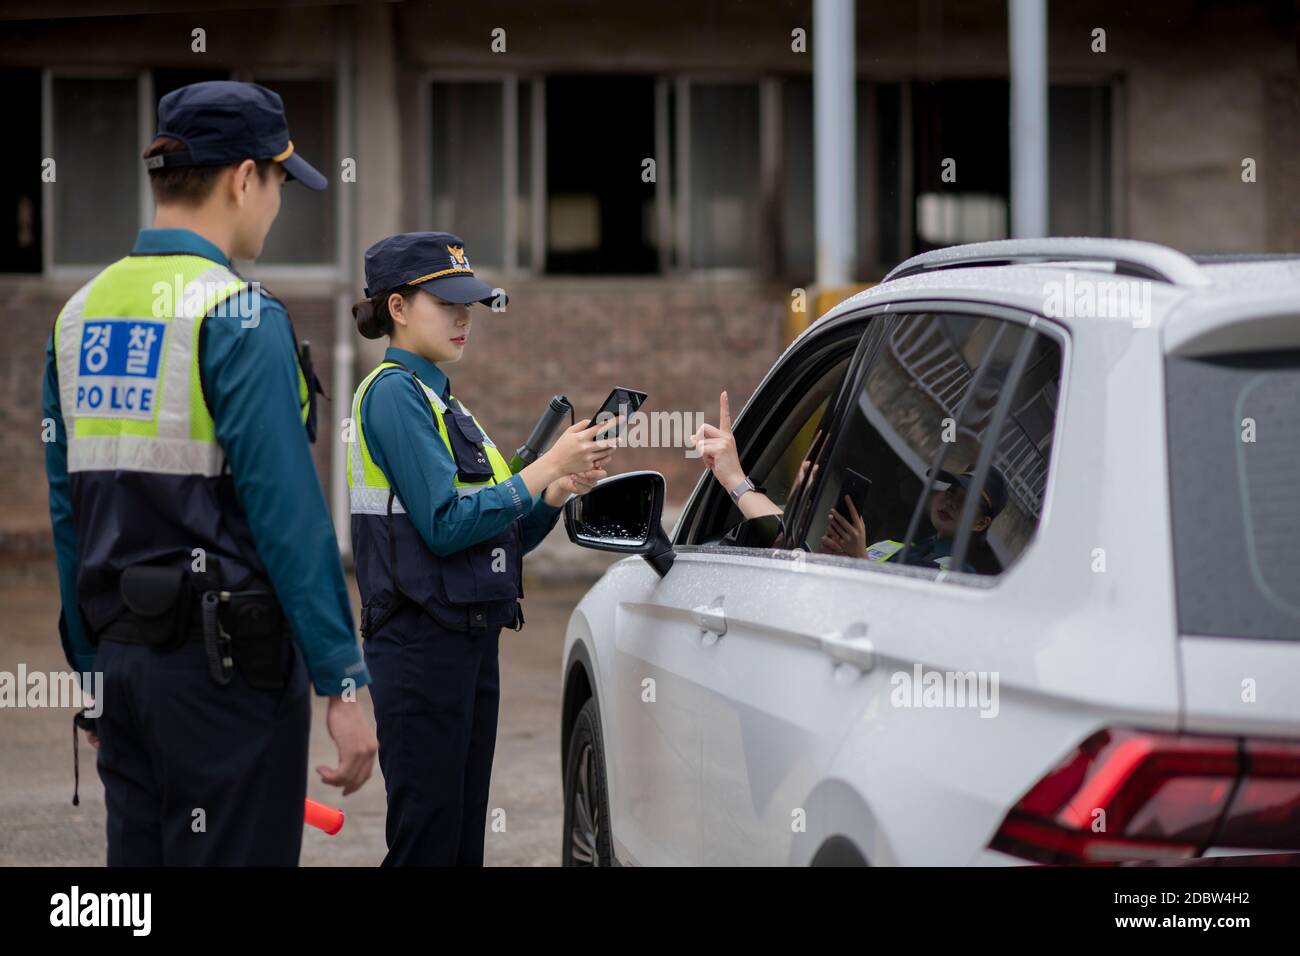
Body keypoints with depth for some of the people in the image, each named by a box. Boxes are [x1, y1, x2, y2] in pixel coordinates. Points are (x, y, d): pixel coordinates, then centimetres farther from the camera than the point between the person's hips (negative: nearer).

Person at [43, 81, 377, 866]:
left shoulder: (81, 314, 11)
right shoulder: (237, 314, -12)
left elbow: (68, 512, 14)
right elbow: (288, 513, -17)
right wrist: (342, 682, -16)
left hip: (123, 652, 8)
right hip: (225, 660, -7)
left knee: (140, 852, 13)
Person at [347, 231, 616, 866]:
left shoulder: (438, 397, 18)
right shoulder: (395, 392, -10)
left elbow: (497, 537, 16)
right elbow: (444, 525, -19)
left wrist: (563, 489, 1)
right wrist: (546, 469, -15)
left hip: (469, 642, 9)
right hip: (421, 645, -9)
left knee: (463, 842, 10)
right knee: (426, 842, -7)